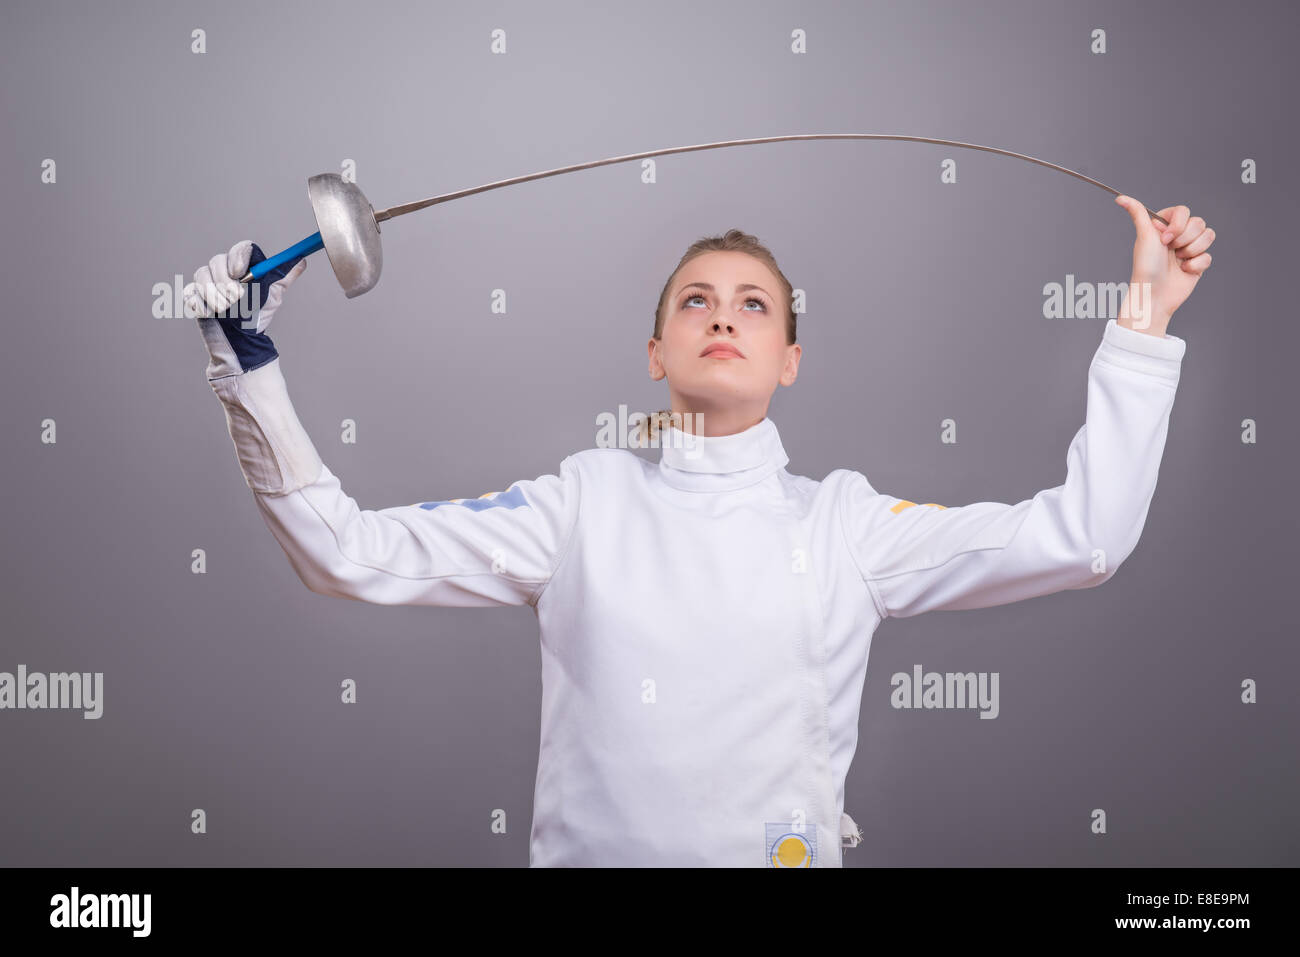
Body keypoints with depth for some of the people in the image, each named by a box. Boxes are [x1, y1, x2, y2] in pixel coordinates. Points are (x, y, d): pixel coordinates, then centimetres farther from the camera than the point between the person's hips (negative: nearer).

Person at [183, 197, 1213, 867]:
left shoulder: (845, 521, 3)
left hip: (791, 845, 0)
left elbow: (1082, 535, -1)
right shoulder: (587, 501, 3)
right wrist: (249, 370, -8)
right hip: (591, 847, 0)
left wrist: (1145, 322, -2)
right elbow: (352, 551, -1)